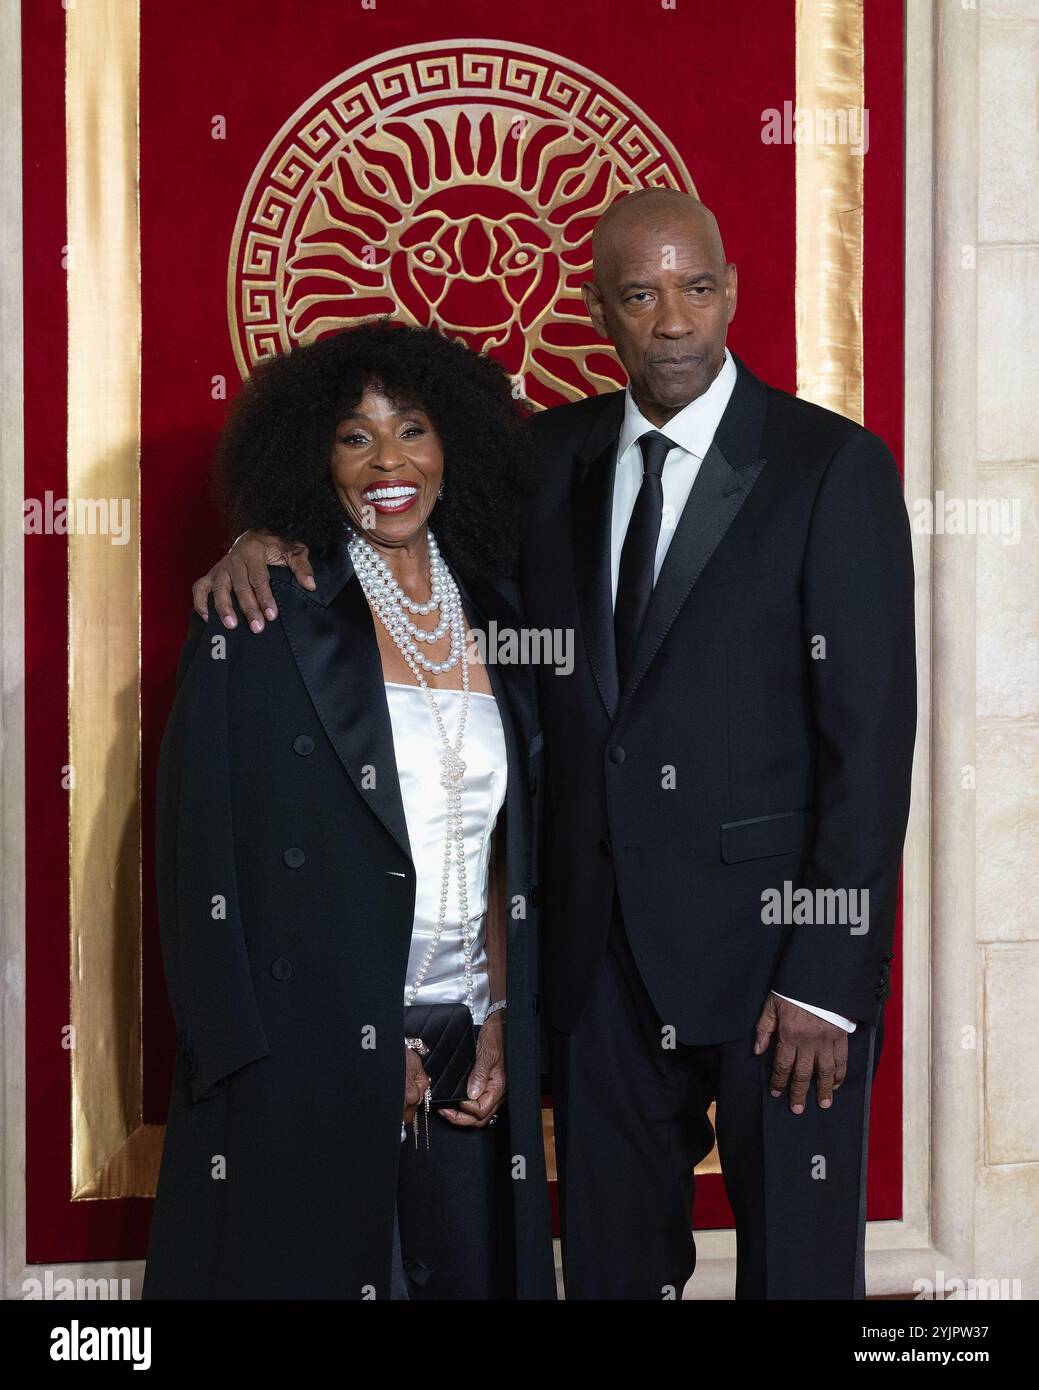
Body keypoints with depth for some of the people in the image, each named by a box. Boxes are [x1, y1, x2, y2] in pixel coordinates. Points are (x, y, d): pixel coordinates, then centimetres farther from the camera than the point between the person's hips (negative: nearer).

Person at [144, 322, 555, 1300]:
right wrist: (364, 1055, -10)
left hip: (466, 1064, 5)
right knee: (310, 1269, 4)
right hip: (304, 1071, -4)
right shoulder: (260, 620, -6)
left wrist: (499, 1029, 2)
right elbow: (202, 854, -8)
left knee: (466, 1271, 10)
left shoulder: (492, 619, 9)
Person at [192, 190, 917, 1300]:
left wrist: (828, 980, -15)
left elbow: (870, 735, -11)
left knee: (798, 1264, 6)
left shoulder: (833, 466, -7)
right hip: (600, 949, 4)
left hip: (775, 939, -4)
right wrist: (271, 537, -7)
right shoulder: (552, 457, 7)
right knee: (609, 1261, 14)